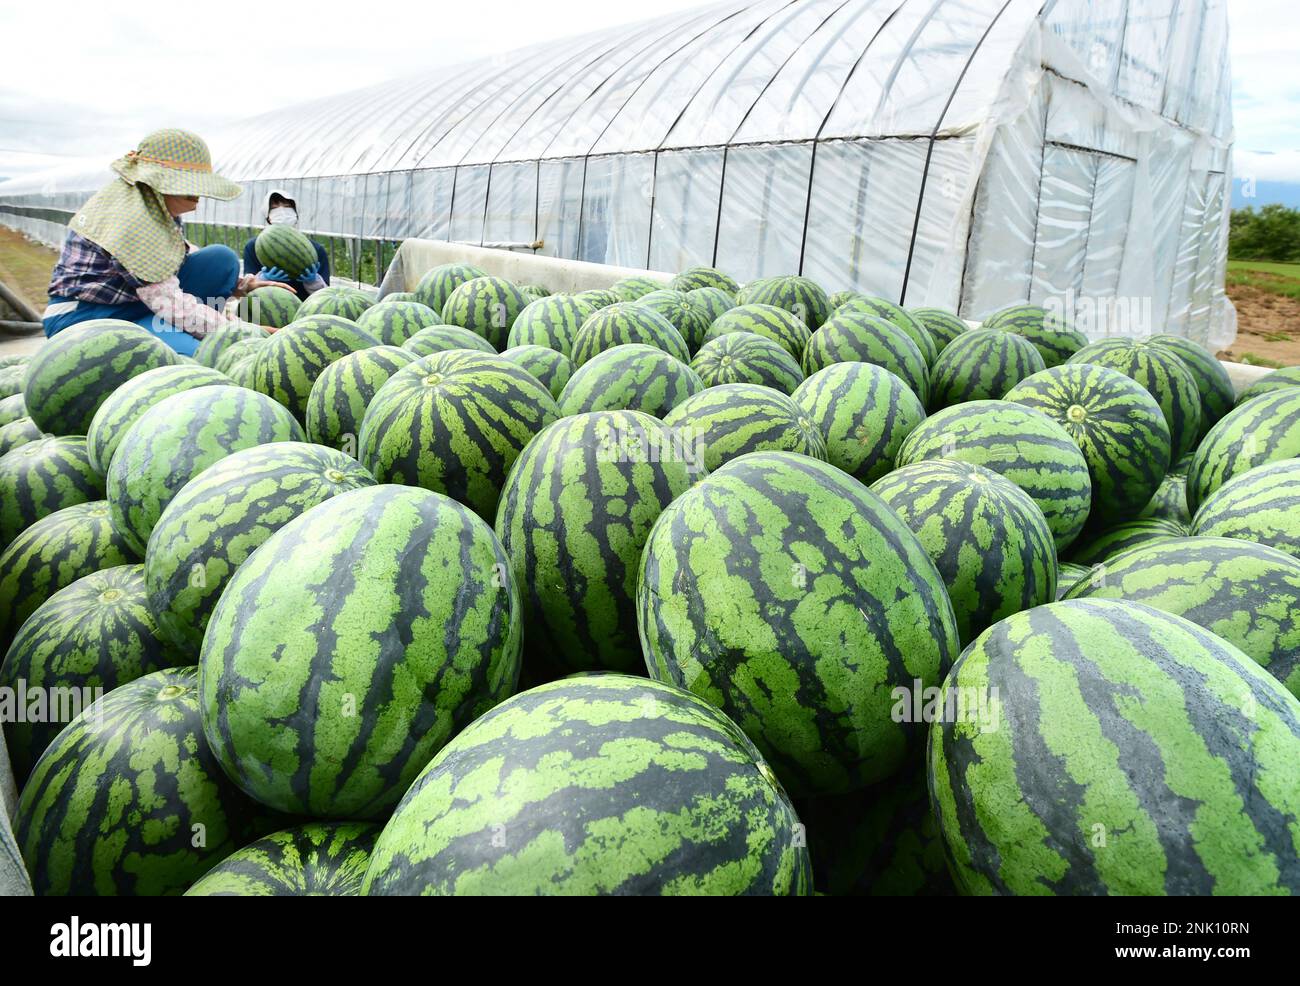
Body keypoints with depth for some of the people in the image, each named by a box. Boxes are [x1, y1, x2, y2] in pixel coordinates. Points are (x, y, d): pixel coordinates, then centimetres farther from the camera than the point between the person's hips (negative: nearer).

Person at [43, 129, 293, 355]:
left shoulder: (159, 202, 2)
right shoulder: (130, 216, -24)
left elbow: (186, 257, 13)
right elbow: (171, 304, -26)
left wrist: (245, 284, 2)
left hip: (135, 306, 10)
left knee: (221, 259, -4)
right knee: (193, 355, -36)